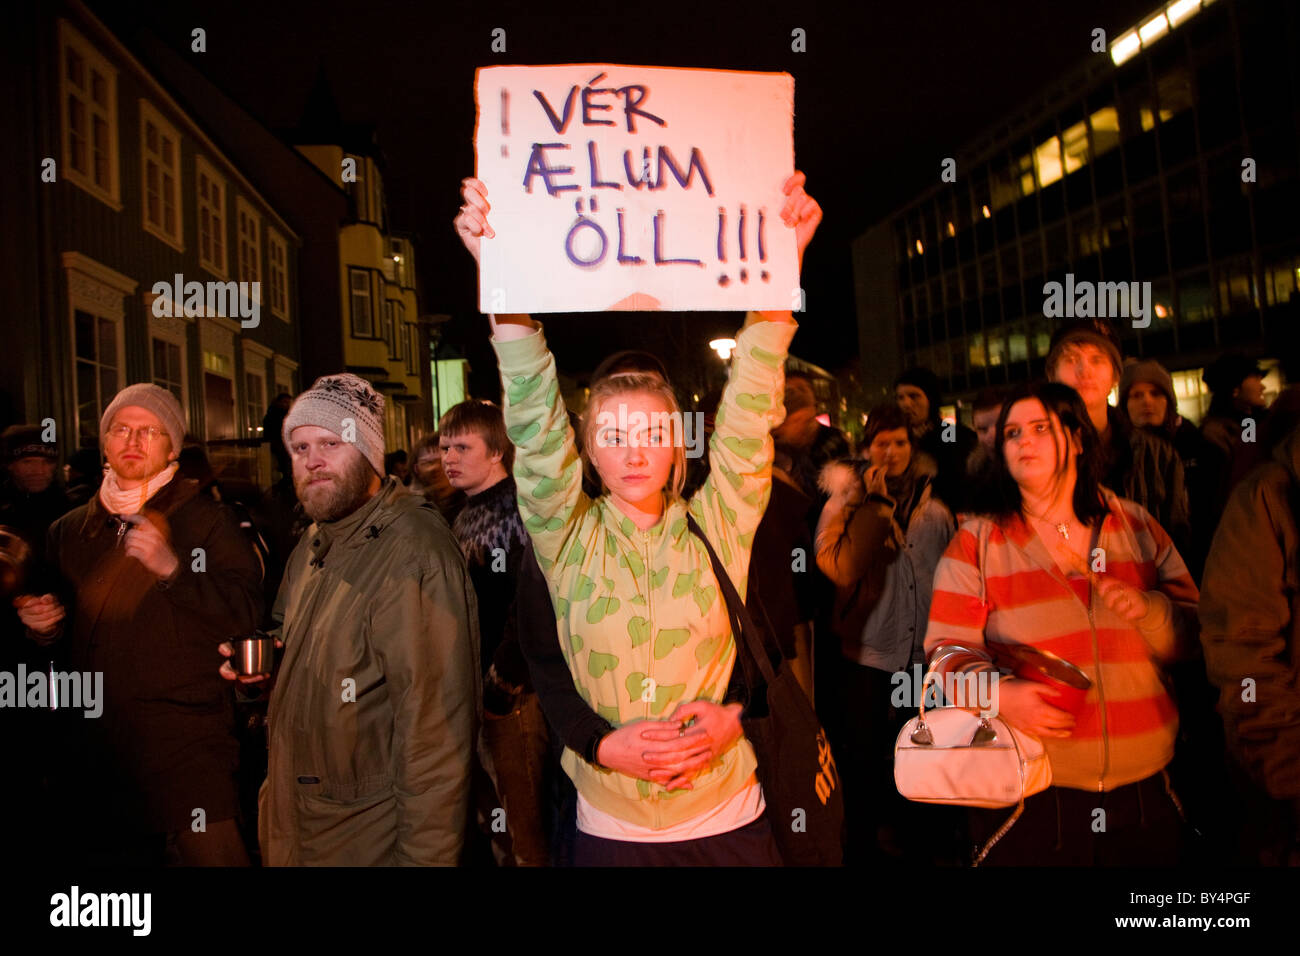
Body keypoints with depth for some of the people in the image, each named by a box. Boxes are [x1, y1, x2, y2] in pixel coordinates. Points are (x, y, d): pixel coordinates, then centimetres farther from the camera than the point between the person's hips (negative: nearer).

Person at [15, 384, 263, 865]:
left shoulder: (205, 520, 0)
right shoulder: (69, 532, 14)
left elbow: (248, 611, -12)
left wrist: (174, 568, -23)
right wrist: (42, 623, 4)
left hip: (187, 742, -5)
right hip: (98, 745, 5)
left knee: (211, 853, -11)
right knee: (109, 852, 14)